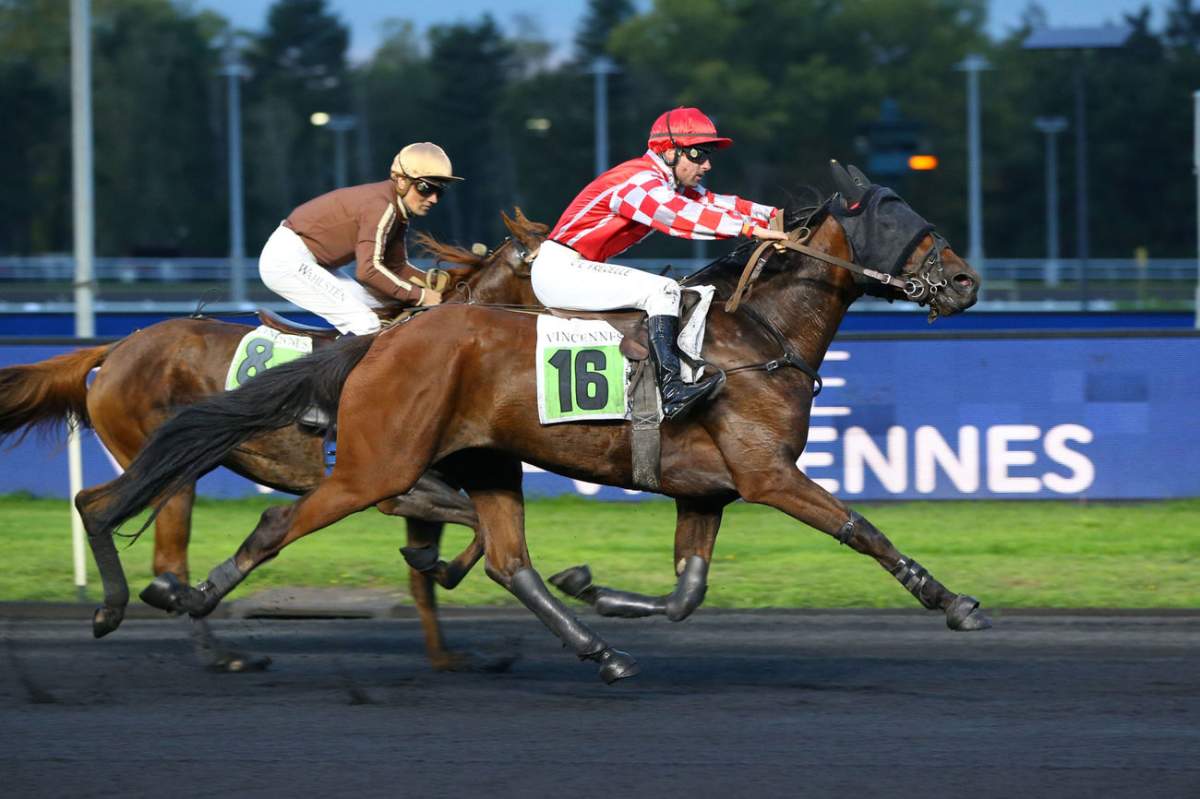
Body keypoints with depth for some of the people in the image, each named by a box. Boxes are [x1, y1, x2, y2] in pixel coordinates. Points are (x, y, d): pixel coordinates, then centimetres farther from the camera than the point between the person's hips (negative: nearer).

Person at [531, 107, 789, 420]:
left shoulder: (671, 183, 12)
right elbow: (683, 216, -33)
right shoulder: (638, 180, -19)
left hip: (579, 269, 11)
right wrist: (751, 228, -38)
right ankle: (672, 390, -32)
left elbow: (715, 203, 9)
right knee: (662, 289, -21)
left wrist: (773, 214, -3)